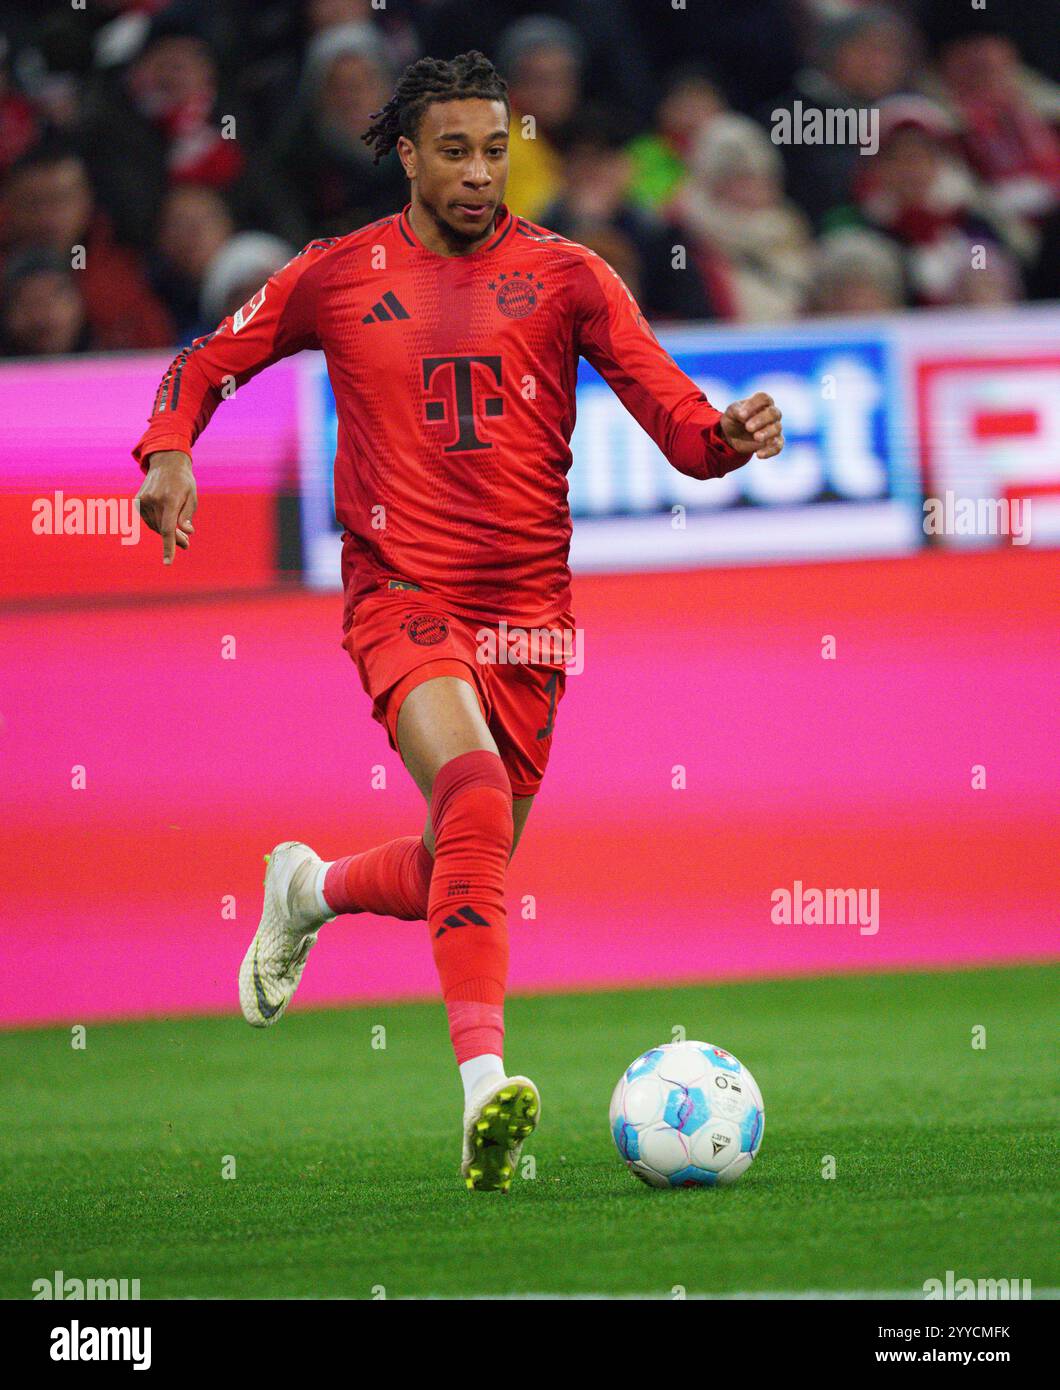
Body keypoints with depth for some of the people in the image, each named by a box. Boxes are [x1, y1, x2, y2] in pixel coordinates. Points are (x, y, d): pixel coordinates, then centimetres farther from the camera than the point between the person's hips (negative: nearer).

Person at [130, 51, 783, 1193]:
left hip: (527, 607, 3)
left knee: (468, 872, 9)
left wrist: (727, 435, -26)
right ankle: (486, 1092, -35)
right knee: (476, 799, -29)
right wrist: (169, 452, -3)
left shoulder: (562, 275, 3)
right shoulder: (340, 275, 3)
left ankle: (311, 889, 44)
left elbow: (676, 418, -3)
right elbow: (207, 364, 17)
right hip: (401, 595, -3)